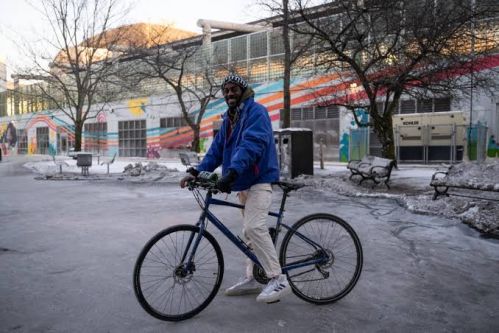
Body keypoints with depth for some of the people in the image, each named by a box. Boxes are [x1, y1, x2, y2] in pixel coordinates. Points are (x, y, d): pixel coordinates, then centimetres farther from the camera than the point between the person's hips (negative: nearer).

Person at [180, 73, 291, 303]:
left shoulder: (256, 112, -10)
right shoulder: (228, 118, 17)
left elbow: (251, 144, -26)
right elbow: (217, 149, 13)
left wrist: (232, 172, -38)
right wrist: (196, 171, 0)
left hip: (260, 179, -9)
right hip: (244, 181, 9)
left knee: (254, 227, -21)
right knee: (248, 231, 13)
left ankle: (278, 280, -14)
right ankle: (251, 279, 23)